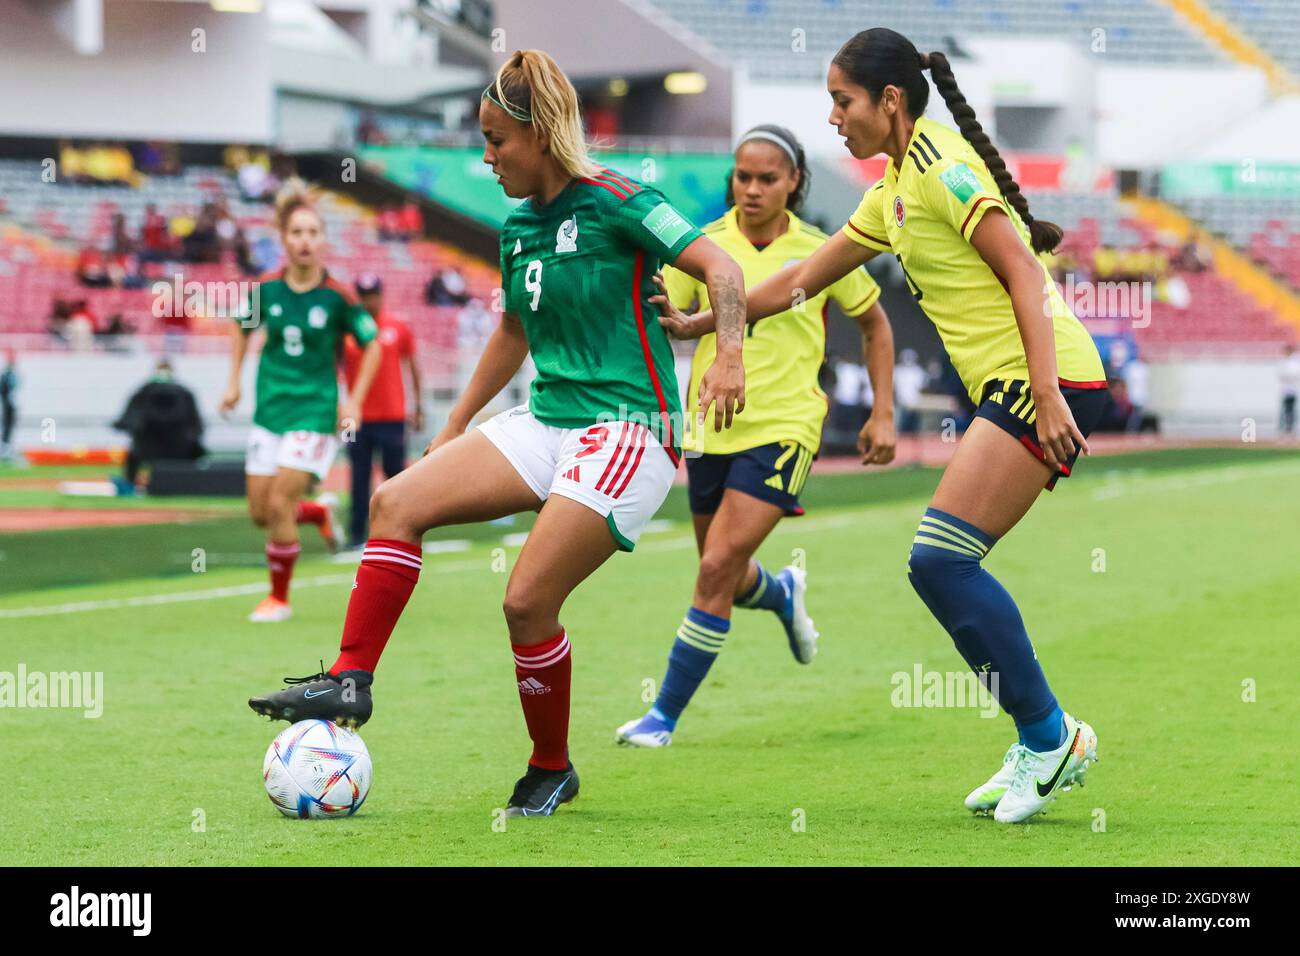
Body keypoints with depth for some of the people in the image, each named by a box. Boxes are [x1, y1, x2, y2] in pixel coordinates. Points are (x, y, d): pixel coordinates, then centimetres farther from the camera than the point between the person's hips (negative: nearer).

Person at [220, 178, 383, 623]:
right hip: (270, 408, 4)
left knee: (279, 505, -13)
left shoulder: (337, 296, -11)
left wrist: (354, 402, -4)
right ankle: (321, 512, 37)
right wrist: (234, 382, 13)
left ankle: (279, 598, 5)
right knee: (260, 514, 5)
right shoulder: (267, 288, -2)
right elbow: (243, 327, 18)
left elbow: (372, 344, 0)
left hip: (315, 411, -4)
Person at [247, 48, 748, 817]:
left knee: (528, 601, -14)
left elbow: (720, 267, -15)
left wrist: (729, 358, -30)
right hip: (548, 422, 8)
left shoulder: (614, 202, -10)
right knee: (397, 501, -8)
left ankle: (553, 770, 7)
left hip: (627, 430, -8)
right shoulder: (520, 226, 13)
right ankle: (351, 681, -7)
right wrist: (457, 426, 29)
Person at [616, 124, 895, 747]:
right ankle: (784, 593, 53)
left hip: (782, 428, -3)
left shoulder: (818, 252, -2)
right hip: (712, 427, 3)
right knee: (728, 578, 16)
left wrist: (882, 414, 7)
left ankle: (665, 715, -6)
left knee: (718, 570, -15)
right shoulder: (704, 245, -1)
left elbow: (873, 324, 12)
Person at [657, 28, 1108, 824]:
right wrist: (699, 323, 32)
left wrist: (1047, 395, -23)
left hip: (1048, 377, -9)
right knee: (947, 568, 5)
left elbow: (1022, 272, -16)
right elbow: (805, 278, 30)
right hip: (1003, 386, 9)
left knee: (940, 559, -14)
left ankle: (1050, 737, -7)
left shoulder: (941, 165, -9)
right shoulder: (894, 190, 20)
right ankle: (1042, 747, 10)